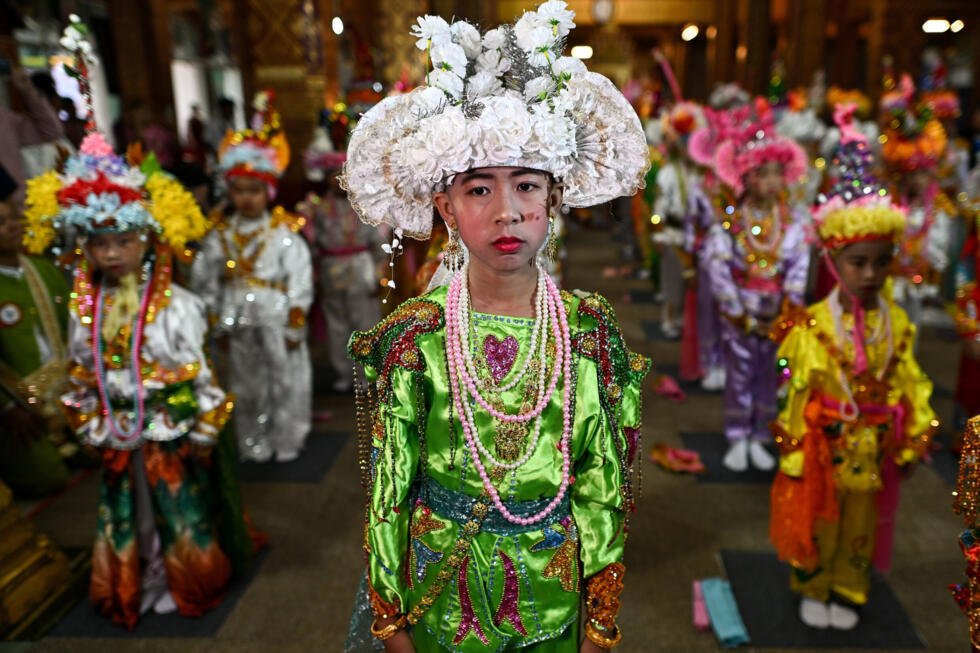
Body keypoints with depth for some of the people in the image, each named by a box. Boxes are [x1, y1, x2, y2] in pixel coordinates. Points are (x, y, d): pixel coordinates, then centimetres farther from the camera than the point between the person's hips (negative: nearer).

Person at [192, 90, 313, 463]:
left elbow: (300, 284, -9)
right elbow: (204, 282, 9)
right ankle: (254, 445, 31)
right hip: (240, 327, 4)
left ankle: (287, 442, 26)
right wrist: (218, 326, 9)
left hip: (277, 323, -3)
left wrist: (294, 327, -8)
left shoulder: (285, 233, -10)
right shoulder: (219, 235, 1)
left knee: (285, 382, 7)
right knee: (247, 386, 15)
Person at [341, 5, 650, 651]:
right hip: (442, 598, 0)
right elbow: (387, 488, -7)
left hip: (554, 598, 1)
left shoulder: (590, 329, -12)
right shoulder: (414, 335, -15)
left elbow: (605, 485, -5)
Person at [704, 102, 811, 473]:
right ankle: (738, 440, 20)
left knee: (769, 376, 11)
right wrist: (738, 313, -14)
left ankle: (759, 438, 25)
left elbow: (799, 268, -4)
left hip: (777, 313, 2)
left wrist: (788, 309, -12)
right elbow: (718, 268, -12)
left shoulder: (794, 221, -2)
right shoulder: (729, 223, -9)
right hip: (740, 313, -2)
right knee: (739, 376, 7)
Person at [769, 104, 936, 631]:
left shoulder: (896, 323, -5)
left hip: (872, 445, 3)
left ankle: (846, 592, 39)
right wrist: (793, 449, -7)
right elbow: (799, 390, -10)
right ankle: (813, 590, 35)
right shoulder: (812, 324, -15)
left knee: (861, 522, 19)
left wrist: (913, 440, 5)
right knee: (818, 520, 13)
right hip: (823, 443, -3)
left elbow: (909, 383, 3)